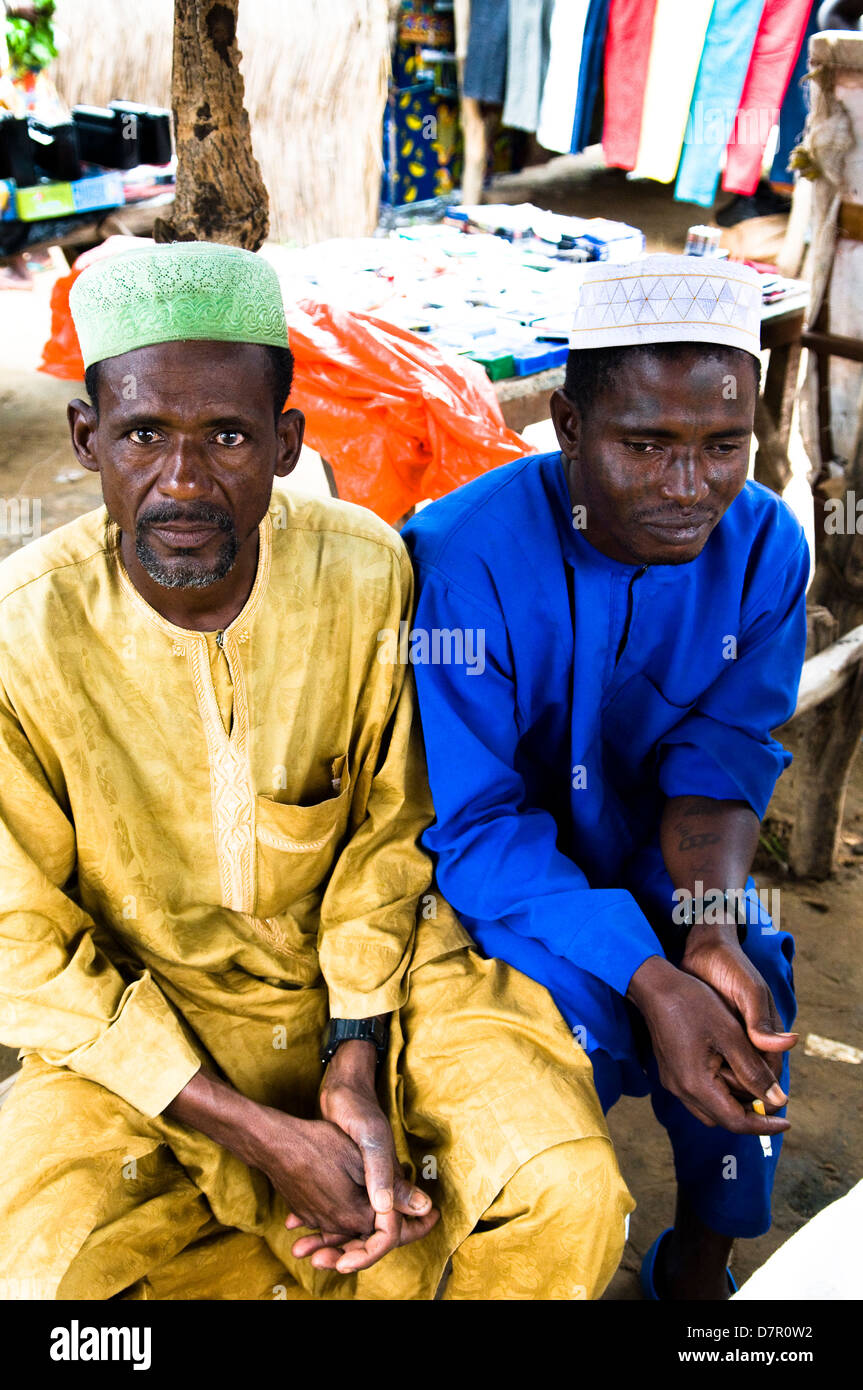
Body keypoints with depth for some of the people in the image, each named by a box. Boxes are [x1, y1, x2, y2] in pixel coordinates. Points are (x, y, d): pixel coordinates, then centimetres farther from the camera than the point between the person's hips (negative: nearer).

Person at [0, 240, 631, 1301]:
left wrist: (358, 1066, -13)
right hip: (133, 1015, 0)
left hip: (374, 979, 1)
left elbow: (388, 828, -2)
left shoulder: (366, 572, -14)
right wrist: (261, 1136, -19)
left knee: (572, 1205, -19)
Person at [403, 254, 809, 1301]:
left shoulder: (764, 543, -11)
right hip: (492, 876, -4)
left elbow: (723, 752, -9)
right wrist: (650, 979, -34)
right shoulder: (462, 559, -26)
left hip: (659, 858, 4)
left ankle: (699, 1266, 9)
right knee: (575, 1013, -27)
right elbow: (470, 823, -24)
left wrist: (711, 932, -28)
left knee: (755, 997, -18)